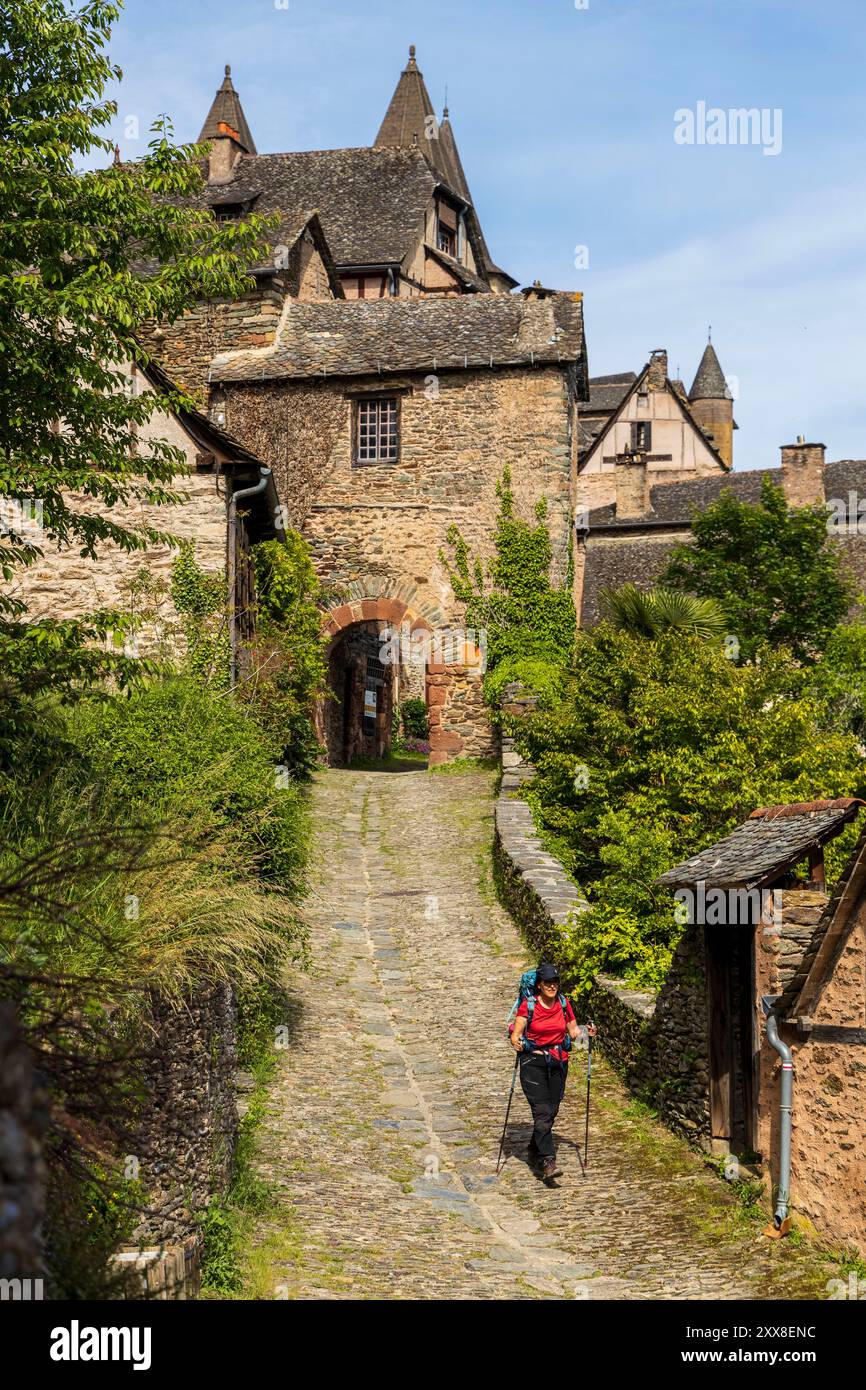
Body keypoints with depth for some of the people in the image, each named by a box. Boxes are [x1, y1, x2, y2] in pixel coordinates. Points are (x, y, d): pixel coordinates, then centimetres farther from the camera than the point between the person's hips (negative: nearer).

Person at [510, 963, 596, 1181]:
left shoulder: (563, 1004, 5)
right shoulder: (528, 1005, -8)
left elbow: (573, 1031, 11)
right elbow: (516, 1033, -10)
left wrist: (586, 1032, -9)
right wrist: (516, 1042, -32)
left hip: (558, 1062, 4)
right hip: (533, 1061, -4)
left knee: (551, 1111, 9)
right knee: (542, 1111, -13)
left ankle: (535, 1150, 31)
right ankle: (547, 1162, -17)